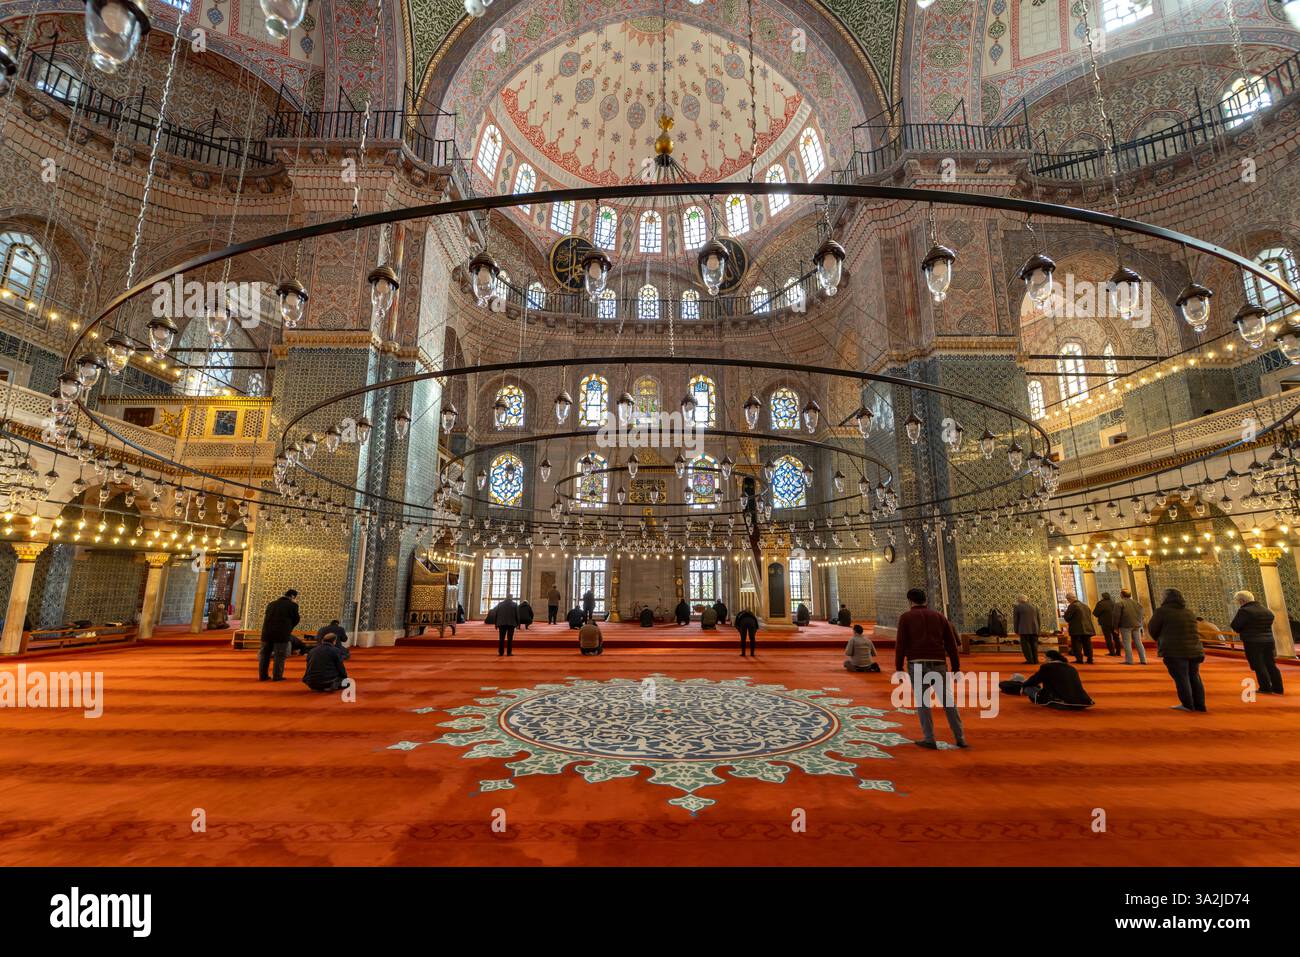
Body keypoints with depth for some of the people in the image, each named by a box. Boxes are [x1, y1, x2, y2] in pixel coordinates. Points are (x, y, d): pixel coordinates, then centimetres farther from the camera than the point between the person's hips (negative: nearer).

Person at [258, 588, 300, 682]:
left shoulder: (271, 604, 16)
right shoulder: (292, 605, -4)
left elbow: (265, 618, 21)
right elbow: (295, 620, 1)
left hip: (267, 633, 6)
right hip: (282, 634, -6)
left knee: (264, 654, 15)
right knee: (280, 656, 2)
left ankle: (262, 675, 21)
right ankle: (277, 676, 4)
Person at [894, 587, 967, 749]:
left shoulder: (906, 617, 2)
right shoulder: (939, 616, 12)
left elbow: (900, 644, -6)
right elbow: (951, 644, 9)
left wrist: (899, 668, -2)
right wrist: (956, 668, 12)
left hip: (917, 664, -3)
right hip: (938, 664, 3)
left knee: (922, 702, 6)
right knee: (948, 701, 14)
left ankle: (929, 739, 4)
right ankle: (960, 738, 14)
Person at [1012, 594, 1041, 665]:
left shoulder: (1017, 607, -3)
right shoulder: (1034, 607, 10)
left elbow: (1015, 620, -1)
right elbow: (1038, 619, 14)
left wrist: (1016, 631, 6)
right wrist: (1039, 629, 22)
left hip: (1024, 630, -5)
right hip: (1034, 629, 5)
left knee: (1026, 644, 1)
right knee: (1034, 644, 12)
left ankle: (1030, 660, -3)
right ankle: (1035, 659, 13)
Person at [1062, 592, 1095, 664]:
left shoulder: (1072, 606, -13)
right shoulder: (1085, 606, 13)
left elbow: (1067, 617, -13)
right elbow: (1089, 617, 19)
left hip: (1077, 630, -8)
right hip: (1087, 628, 8)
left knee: (1077, 645, -1)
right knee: (1087, 645, 14)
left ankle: (1079, 659, -2)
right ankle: (1090, 659, 17)